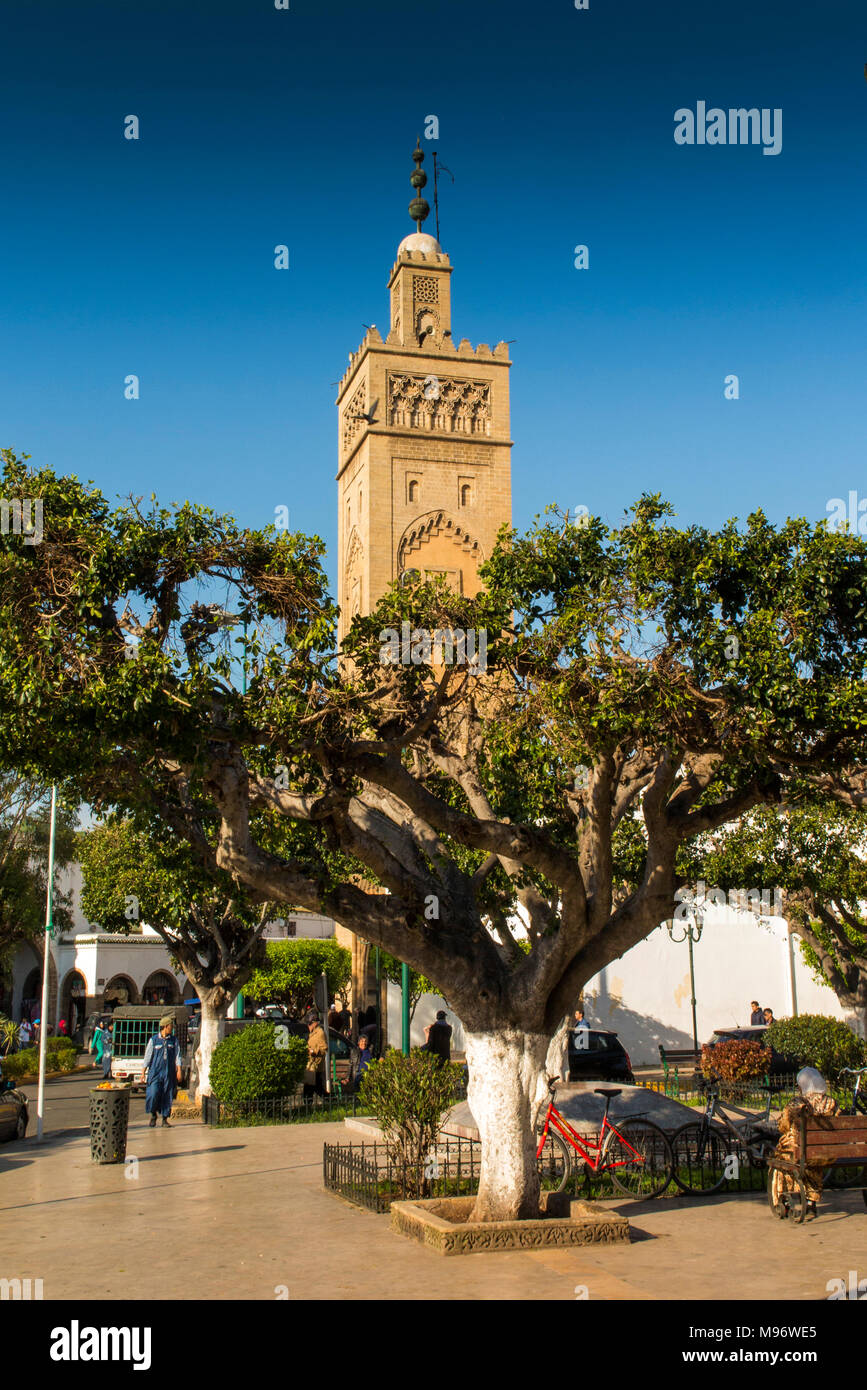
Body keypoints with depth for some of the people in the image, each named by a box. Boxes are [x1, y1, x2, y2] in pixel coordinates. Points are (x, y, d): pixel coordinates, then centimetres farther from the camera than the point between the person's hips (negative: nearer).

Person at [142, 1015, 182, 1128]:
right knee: (153, 1094, -11)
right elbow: (147, 1056, 4)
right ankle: (153, 1114, 13)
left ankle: (165, 1119, 14)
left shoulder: (174, 1040, 8)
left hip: (169, 1073, 2)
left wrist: (179, 1070, -2)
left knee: (167, 1096, 2)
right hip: (155, 1072, -2)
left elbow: (177, 1056, 7)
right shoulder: (154, 1040, 1)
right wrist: (143, 1072, 3)